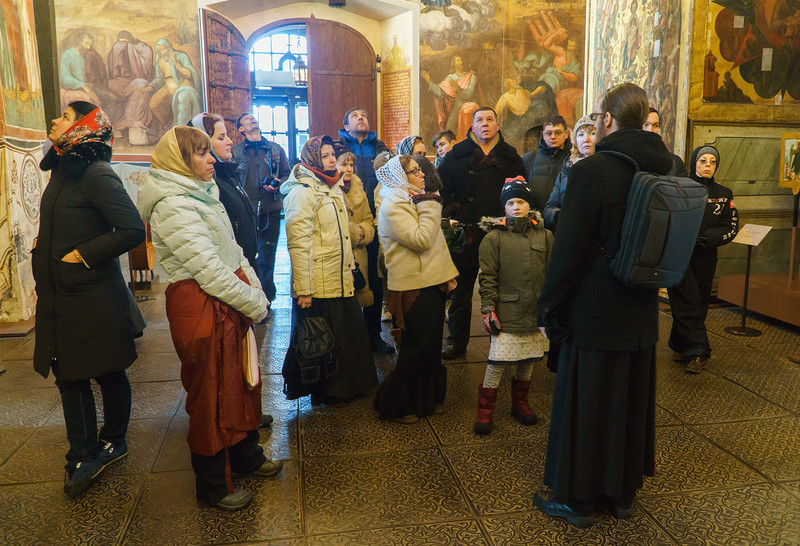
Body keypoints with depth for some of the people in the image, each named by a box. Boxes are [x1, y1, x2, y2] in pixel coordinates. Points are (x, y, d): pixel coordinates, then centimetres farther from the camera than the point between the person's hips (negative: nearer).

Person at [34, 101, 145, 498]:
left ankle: (113, 442, 29)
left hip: (93, 297, -8)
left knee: (107, 374, 9)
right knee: (69, 376, 11)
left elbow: (133, 231, -22)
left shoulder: (96, 175, -16)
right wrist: (43, 278, 16)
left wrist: (83, 254, -17)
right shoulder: (61, 170, 11)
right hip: (59, 296, 9)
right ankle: (83, 457, 22)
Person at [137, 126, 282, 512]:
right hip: (200, 307, -9)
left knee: (240, 380, 20)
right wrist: (255, 304, -15)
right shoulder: (172, 206, -18)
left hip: (229, 301, 9)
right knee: (211, 392, 4)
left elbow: (231, 249, 16)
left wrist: (253, 285, 2)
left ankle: (245, 454, 41)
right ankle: (212, 486, 23)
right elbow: (208, 269, -22)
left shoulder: (202, 195, 13)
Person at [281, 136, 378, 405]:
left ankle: (347, 385, 32)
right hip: (318, 285, -9)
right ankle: (325, 393, 21)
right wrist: (303, 289, -24)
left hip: (341, 279, 9)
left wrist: (350, 267, 22)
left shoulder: (332, 187, 15)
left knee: (348, 331, 15)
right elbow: (298, 242, -21)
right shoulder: (303, 191, -15)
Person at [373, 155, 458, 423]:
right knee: (417, 348, -1)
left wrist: (448, 273, 16)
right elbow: (421, 240, -24)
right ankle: (394, 405, 14)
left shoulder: (414, 201, 16)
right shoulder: (392, 207, -14)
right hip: (413, 287, -9)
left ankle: (427, 397, 32)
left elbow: (437, 240, 21)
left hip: (433, 283, 9)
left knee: (432, 345, 16)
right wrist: (430, 207, -17)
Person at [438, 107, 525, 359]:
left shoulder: (510, 156, 12)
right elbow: (442, 189, 4)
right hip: (466, 233, -1)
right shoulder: (457, 154, 7)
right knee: (461, 289, 6)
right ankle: (457, 341, 17)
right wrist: (451, 215, -8)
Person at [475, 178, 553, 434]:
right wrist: (488, 309, -8)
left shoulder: (544, 236, 7)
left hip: (537, 310, 4)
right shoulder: (494, 237, -2)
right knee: (497, 361, -4)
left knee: (528, 359, 14)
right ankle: (485, 409, 13)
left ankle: (520, 403, 34)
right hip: (507, 311, -3)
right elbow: (487, 277, -3)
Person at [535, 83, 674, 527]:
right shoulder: (665, 169, 3)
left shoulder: (591, 171, -19)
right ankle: (623, 493, 36)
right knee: (632, 399, 19)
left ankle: (578, 498, 24)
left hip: (594, 311, -7)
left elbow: (568, 248, -18)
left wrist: (549, 308, -9)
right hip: (642, 310, 7)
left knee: (585, 403, 8)